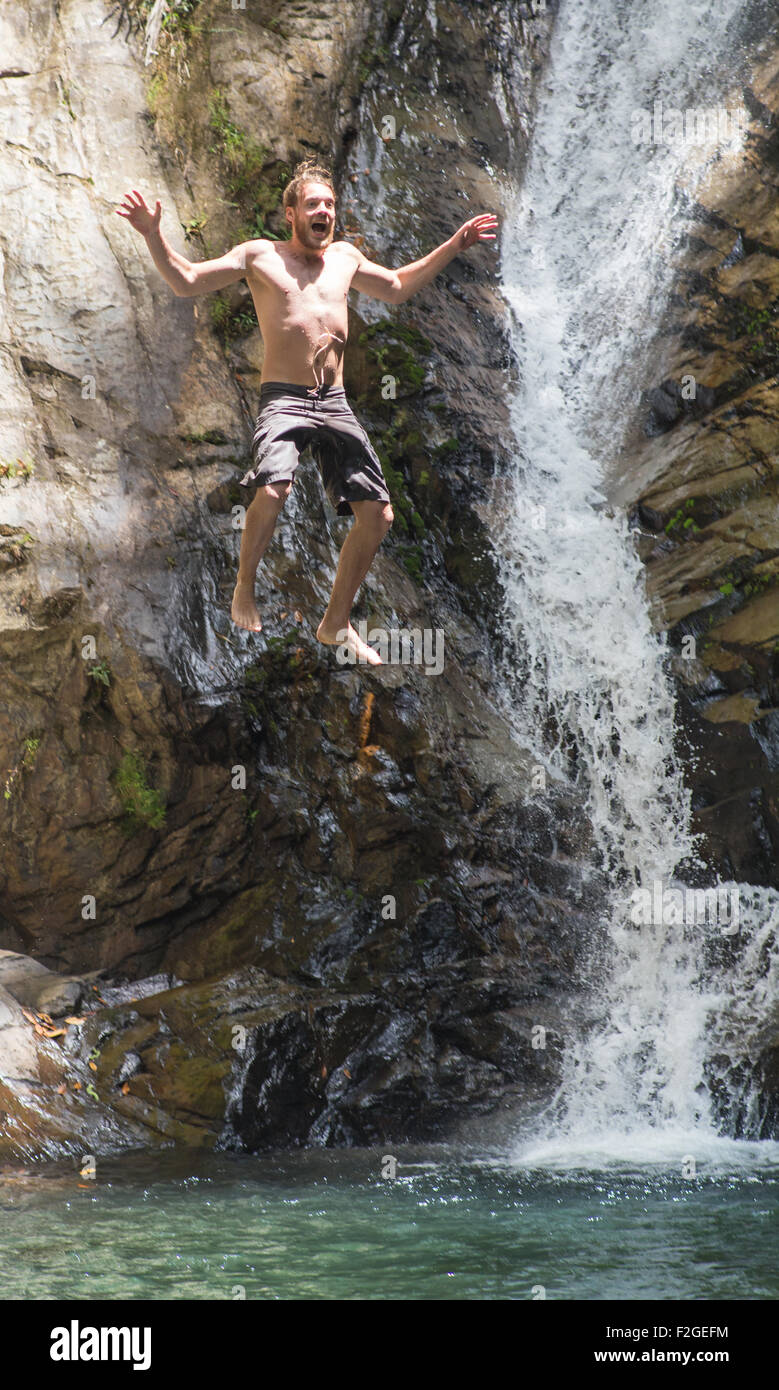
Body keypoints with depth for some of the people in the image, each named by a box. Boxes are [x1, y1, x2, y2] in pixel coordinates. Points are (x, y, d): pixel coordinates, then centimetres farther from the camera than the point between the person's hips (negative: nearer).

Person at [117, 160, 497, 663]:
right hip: (284, 398, -5)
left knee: (378, 515, 1)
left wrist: (452, 247, 33)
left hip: (336, 404, 6)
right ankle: (245, 591, -7)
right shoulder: (261, 256, 5)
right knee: (273, 490, -33)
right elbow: (186, 281, 0)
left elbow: (396, 287, 36)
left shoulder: (345, 256, 18)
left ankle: (337, 623, 18)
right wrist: (154, 236, -15)